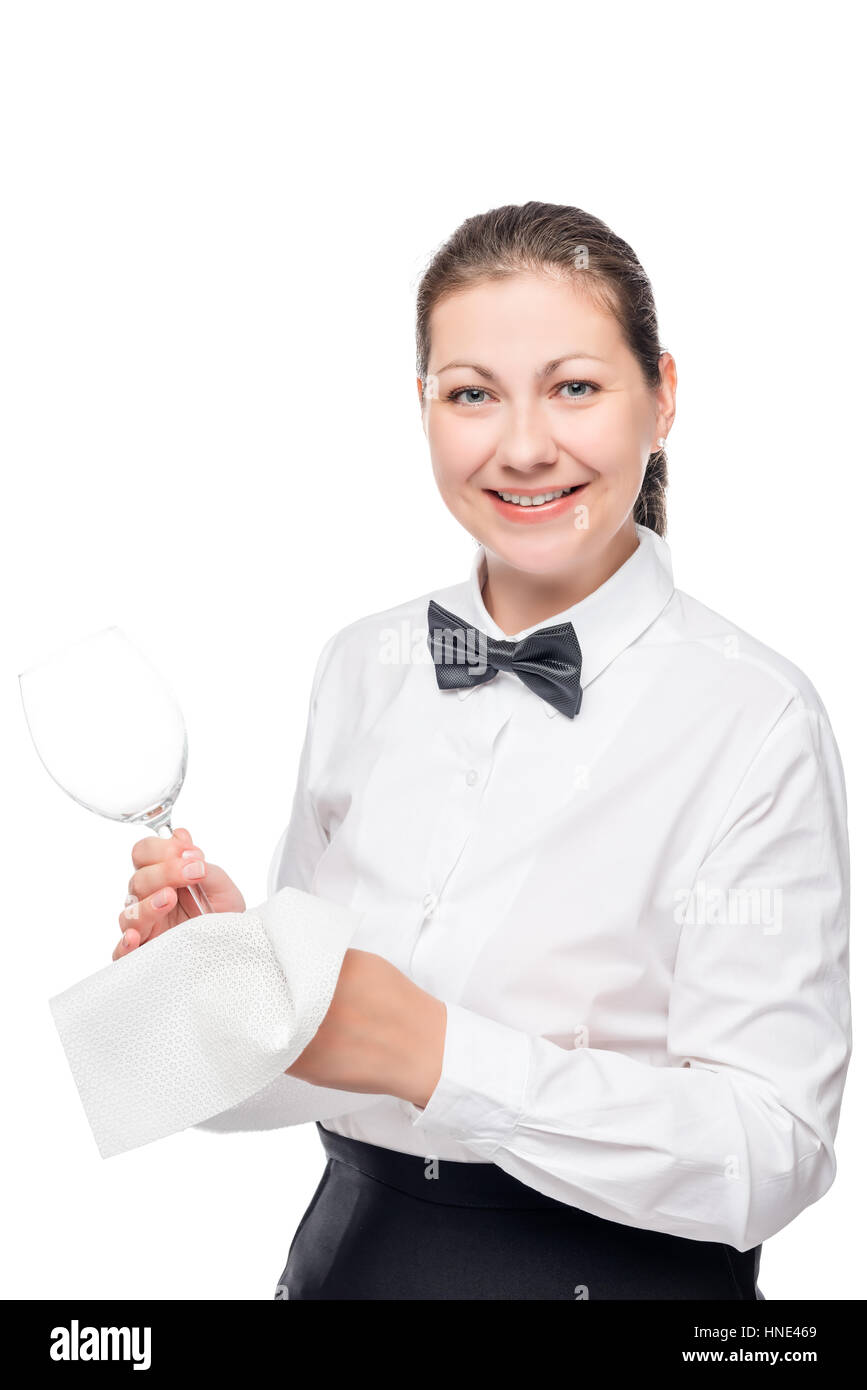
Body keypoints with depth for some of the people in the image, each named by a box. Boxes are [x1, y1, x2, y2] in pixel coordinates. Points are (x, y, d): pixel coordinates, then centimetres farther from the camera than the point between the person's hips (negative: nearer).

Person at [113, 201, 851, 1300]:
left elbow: (772, 1156, -20)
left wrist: (435, 1056, -28)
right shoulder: (358, 669, -2)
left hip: (617, 1269, -4)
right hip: (348, 1250, 4)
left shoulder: (756, 719, -17)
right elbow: (312, 1054, 6)